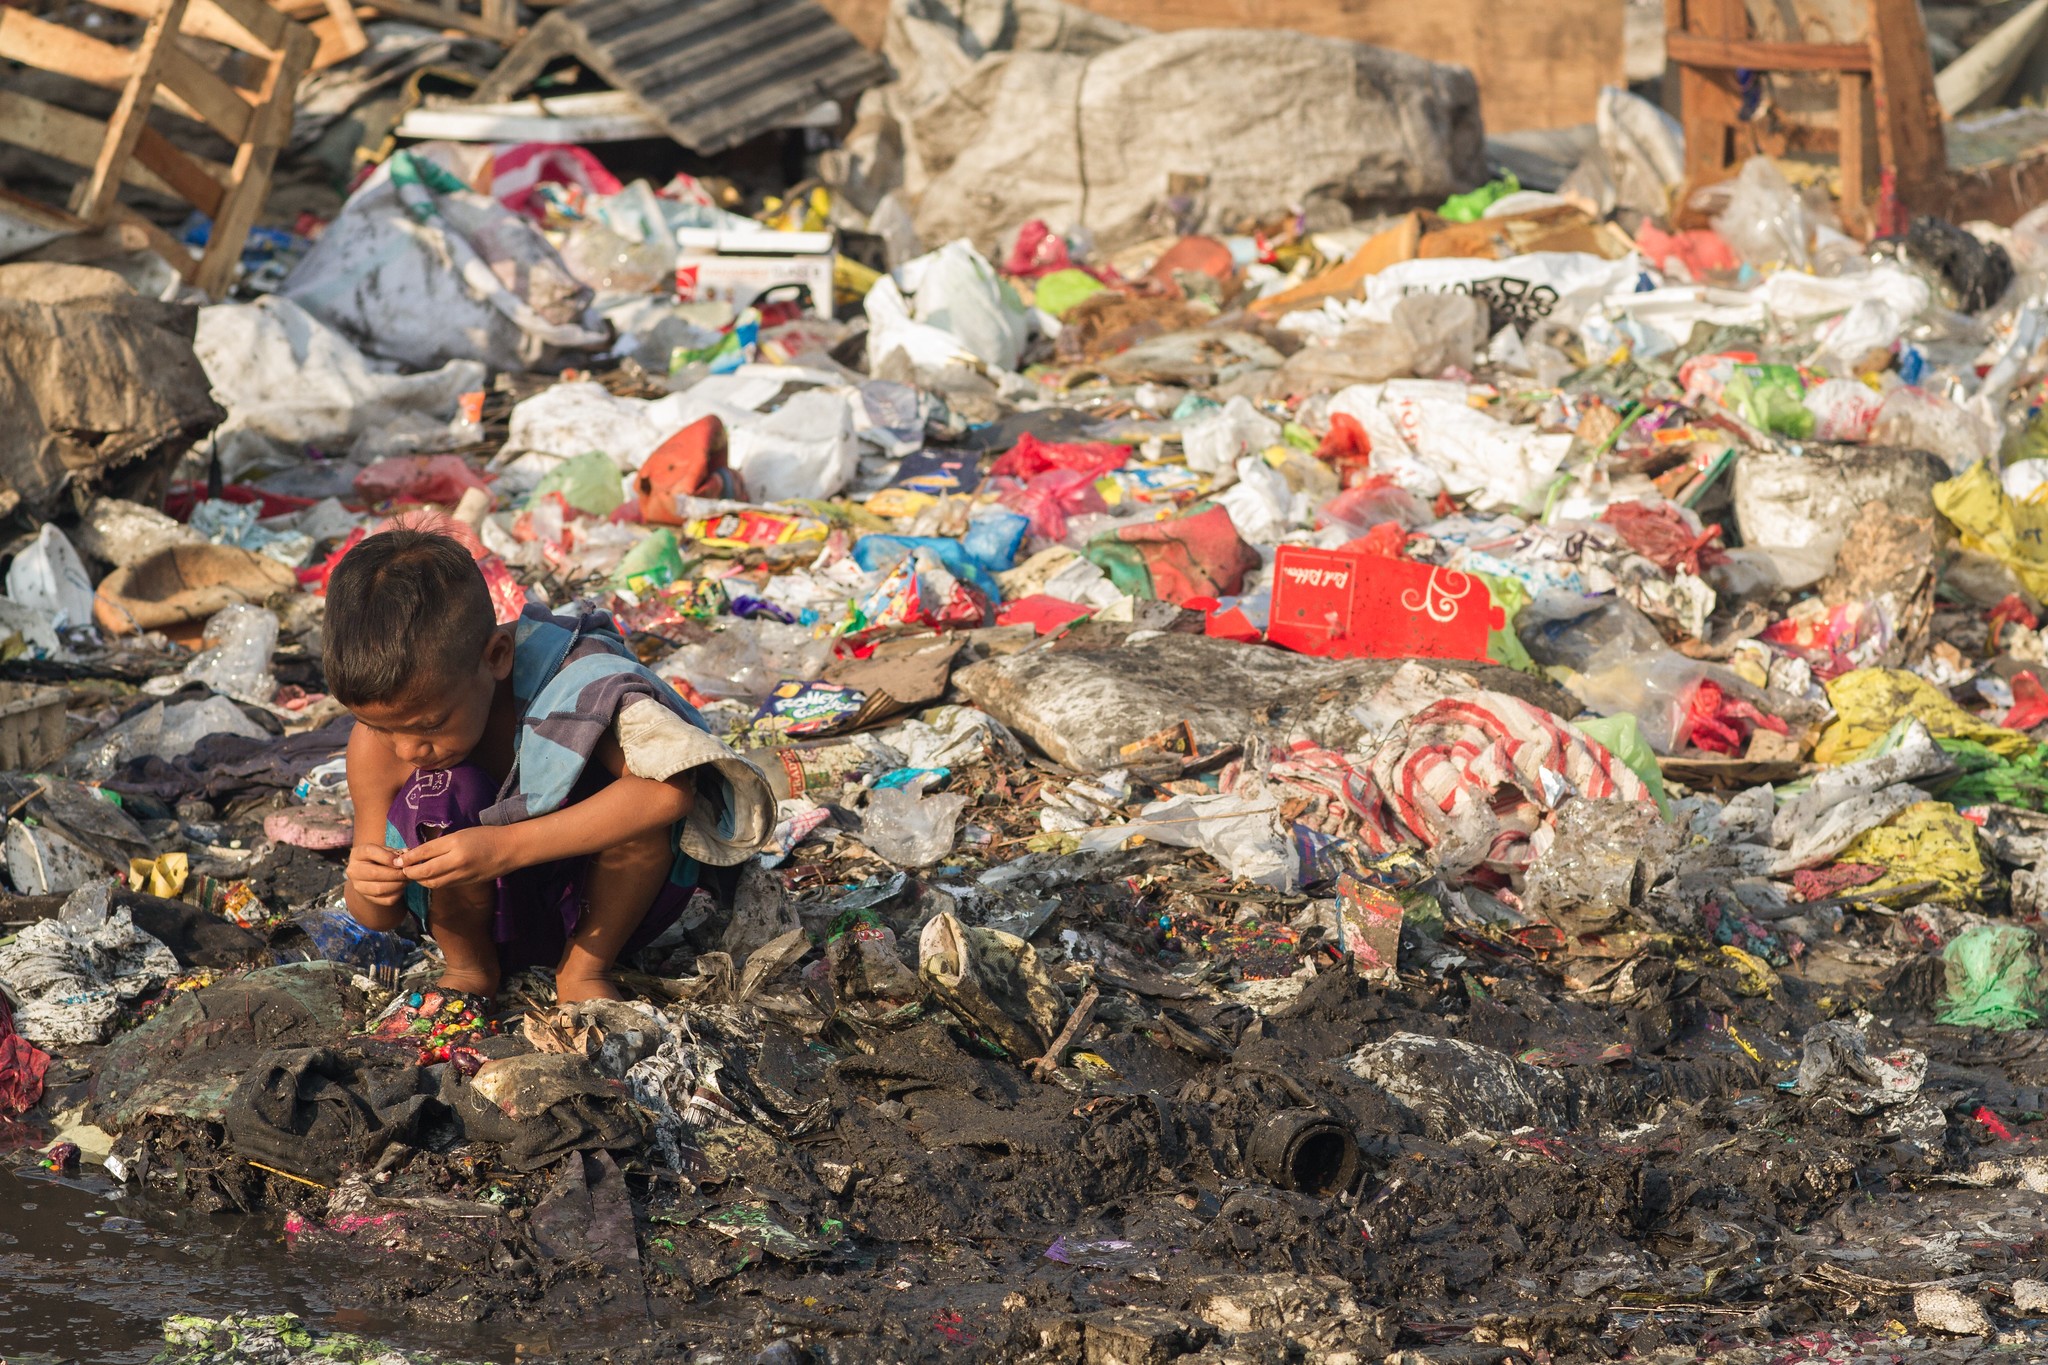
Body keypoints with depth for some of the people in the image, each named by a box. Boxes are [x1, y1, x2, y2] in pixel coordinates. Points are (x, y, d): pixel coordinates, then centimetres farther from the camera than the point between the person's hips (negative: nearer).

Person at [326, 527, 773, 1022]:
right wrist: (366, 890, -33)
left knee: (643, 797, -32)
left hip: (598, 904, -1)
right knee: (437, 794, -29)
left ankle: (585, 969, -5)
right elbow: (380, 918, -6)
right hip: (491, 916, 1)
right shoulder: (376, 746, -17)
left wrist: (505, 847, -46)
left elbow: (672, 789, -43)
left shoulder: (570, 680, -28)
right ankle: (468, 969, 0)